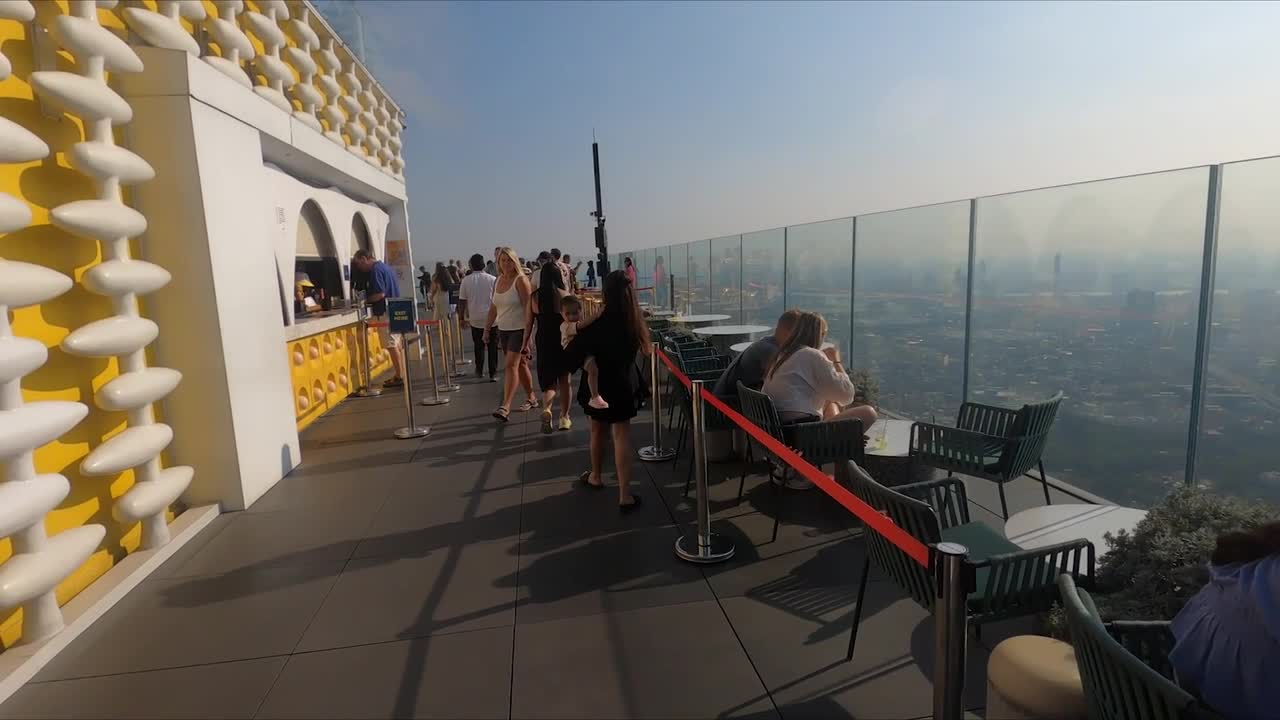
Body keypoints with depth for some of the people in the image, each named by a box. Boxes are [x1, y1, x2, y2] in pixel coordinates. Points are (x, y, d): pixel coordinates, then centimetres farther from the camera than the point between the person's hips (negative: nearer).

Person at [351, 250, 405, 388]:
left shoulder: (376, 270, -14)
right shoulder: (384, 267, 16)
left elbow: (380, 294, -22)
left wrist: (365, 300, -7)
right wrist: (368, 299, 15)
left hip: (385, 313, -10)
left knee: (391, 345, -5)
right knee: (396, 344, 12)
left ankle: (399, 377, -1)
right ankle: (401, 374, 17)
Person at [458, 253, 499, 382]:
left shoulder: (466, 280, -2)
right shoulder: (492, 279, -5)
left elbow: (462, 301, 0)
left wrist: (461, 318, 9)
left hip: (475, 319, 1)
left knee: (478, 346, 16)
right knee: (492, 347, 5)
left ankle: (479, 371, 26)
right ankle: (493, 374, 3)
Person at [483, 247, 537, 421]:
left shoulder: (520, 280, -10)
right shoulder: (498, 281, 10)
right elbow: (493, 308, 16)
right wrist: (487, 329, 13)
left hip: (519, 329, -7)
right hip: (503, 330, 7)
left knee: (510, 365, -14)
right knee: (520, 365, 15)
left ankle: (505, 407, -17)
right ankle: (531, 399, 28)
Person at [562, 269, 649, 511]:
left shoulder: (598, 324, -19)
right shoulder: (633, 322, -9)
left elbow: (572, 357, -17)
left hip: (597, 387, -1)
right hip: (621, 386, 1)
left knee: (598, 430, 20)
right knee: (621, 436, 2)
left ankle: (596, 476, 40)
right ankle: (625, 495, -1)